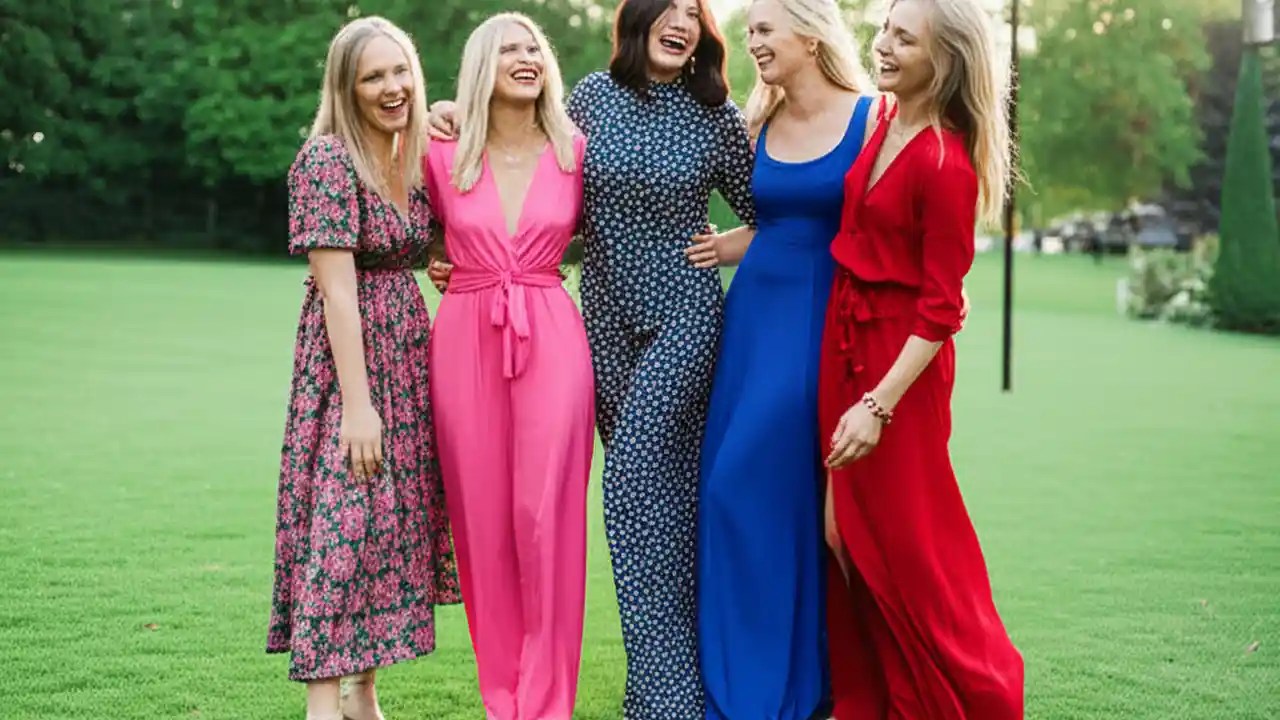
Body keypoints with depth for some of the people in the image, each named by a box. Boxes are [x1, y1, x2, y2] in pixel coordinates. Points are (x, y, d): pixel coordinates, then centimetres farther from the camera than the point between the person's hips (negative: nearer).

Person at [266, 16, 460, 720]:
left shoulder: (413, 159, 11)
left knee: (394, 518, 9)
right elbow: (337, 288, -17)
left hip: (408, 353, 8)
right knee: (340, 524, -9)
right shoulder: (327, 160, -12)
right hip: (347, 357, -8)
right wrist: (358, 403, -21)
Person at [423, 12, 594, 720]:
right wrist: (456, 268, 10)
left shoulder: (575, 152, 4)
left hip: (552, 339, -1)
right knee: (482, 516, 4)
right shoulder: (443, 155, 3)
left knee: (546, 514, -5)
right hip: (464, 341, 1)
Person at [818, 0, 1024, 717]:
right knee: (851, 531, 15)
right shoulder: (882, 123, 4)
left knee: (905, 544, 3)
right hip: (844, 337, 8)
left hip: (901, 354, -8)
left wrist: (878, 404, -21)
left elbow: (940, 309, -18)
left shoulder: (945, 163, -20)